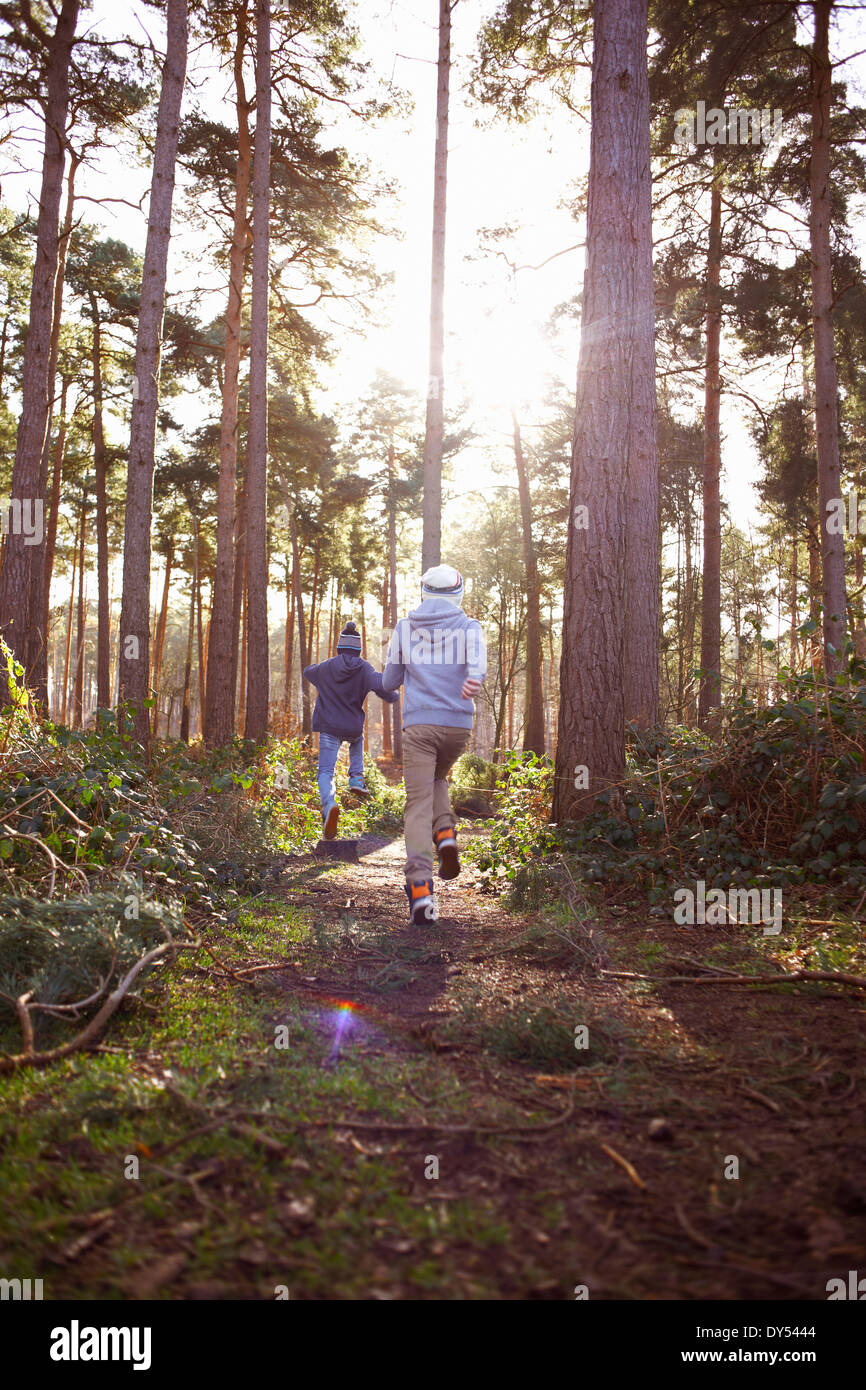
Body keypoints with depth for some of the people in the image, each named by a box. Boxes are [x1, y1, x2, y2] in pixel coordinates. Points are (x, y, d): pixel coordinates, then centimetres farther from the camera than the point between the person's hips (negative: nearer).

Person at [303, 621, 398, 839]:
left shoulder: (326, 668, 0)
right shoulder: (364, 669, -5)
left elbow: (308, 672, 21)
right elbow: (382, 685, -20)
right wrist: (393, 696, 2)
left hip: (329, 727, -1)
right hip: (353, 727, 1)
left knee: (326, 771, -5)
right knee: (357, 741, 38)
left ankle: (329, 805, -34)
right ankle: (356, 779, 23)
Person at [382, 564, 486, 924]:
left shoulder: (404, 628, 11)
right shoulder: (469, 627, 8)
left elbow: (389, 682, 16)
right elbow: (477, 659, -17)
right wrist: (474, 680, -36)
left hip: (418, 724, -1)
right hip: (458, 723, 1)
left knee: (418, 804, -3)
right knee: (437, 778, 29)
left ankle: (420, 888, -17)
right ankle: (446, 834, 4)